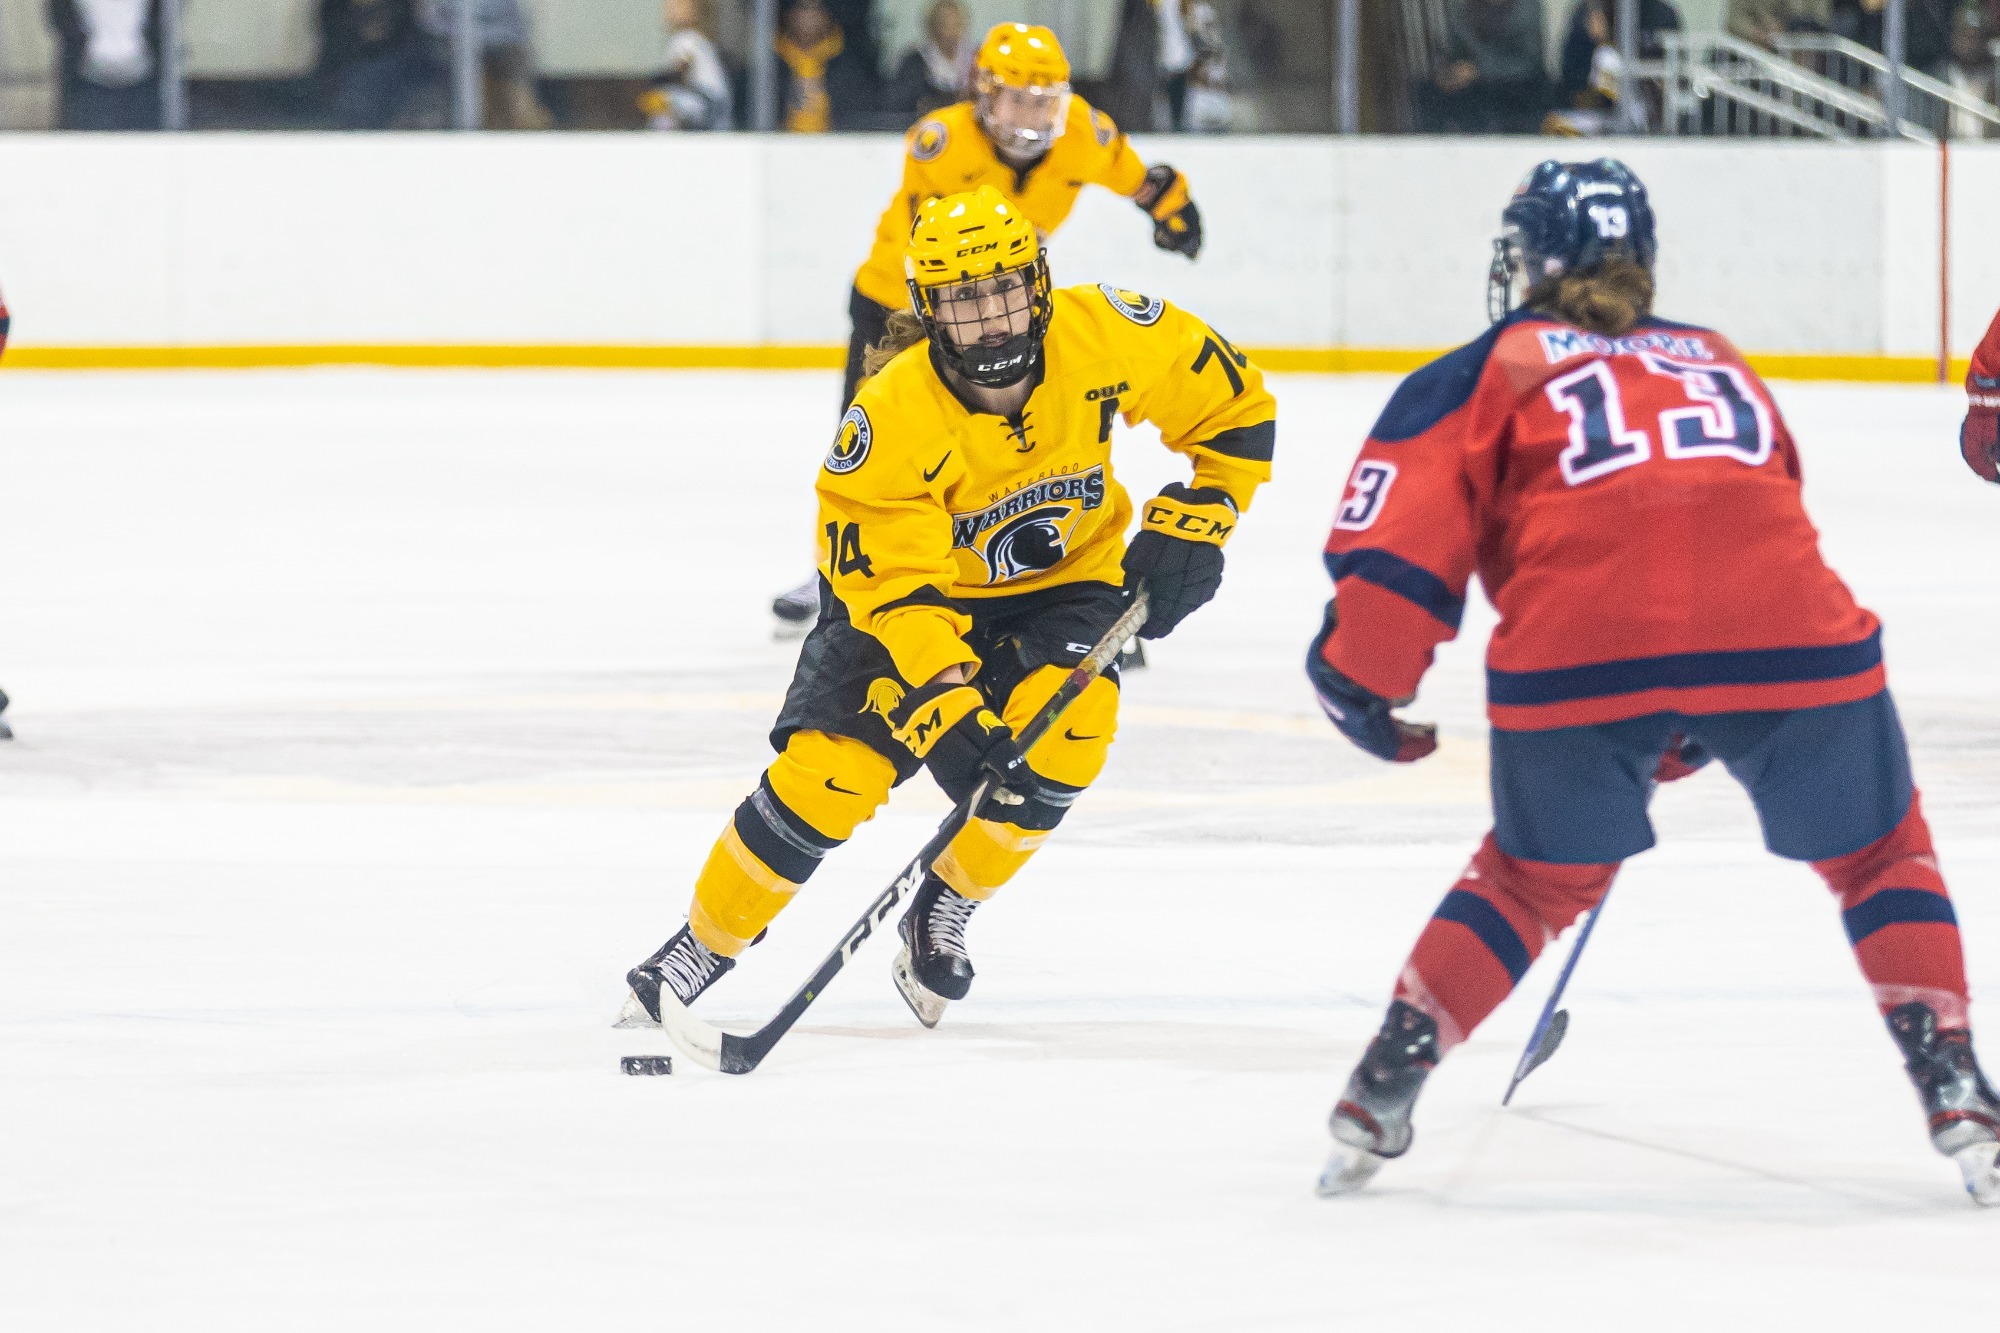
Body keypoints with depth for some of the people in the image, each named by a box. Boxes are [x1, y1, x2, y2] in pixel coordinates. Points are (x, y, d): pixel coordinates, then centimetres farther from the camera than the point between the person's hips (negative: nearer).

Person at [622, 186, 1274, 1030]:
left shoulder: (1103, 338, -24)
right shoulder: (892, 418, -31)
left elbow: (1235, 408, -10)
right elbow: (893, 585, -29)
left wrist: (1189, 527, -17)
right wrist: (945, 703, -39)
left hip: (1062, 579, 2)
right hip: (916, 584, -2)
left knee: (1066, 727, -27)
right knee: (829, 770, -18)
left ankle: (943, 911, -2)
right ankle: (703, 945, 3)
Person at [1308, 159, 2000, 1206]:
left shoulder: (1492, 369, 24)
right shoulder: (1722, 363, 36)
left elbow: (1406, 522, 8)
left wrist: (1360, 675, 12)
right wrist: (1694, 733, 48)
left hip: (1575, 653, -1)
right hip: (1791, 642, 1)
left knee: (1540, 876, 24)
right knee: (1876, 850, 23)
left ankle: (1383, 1091, 20)